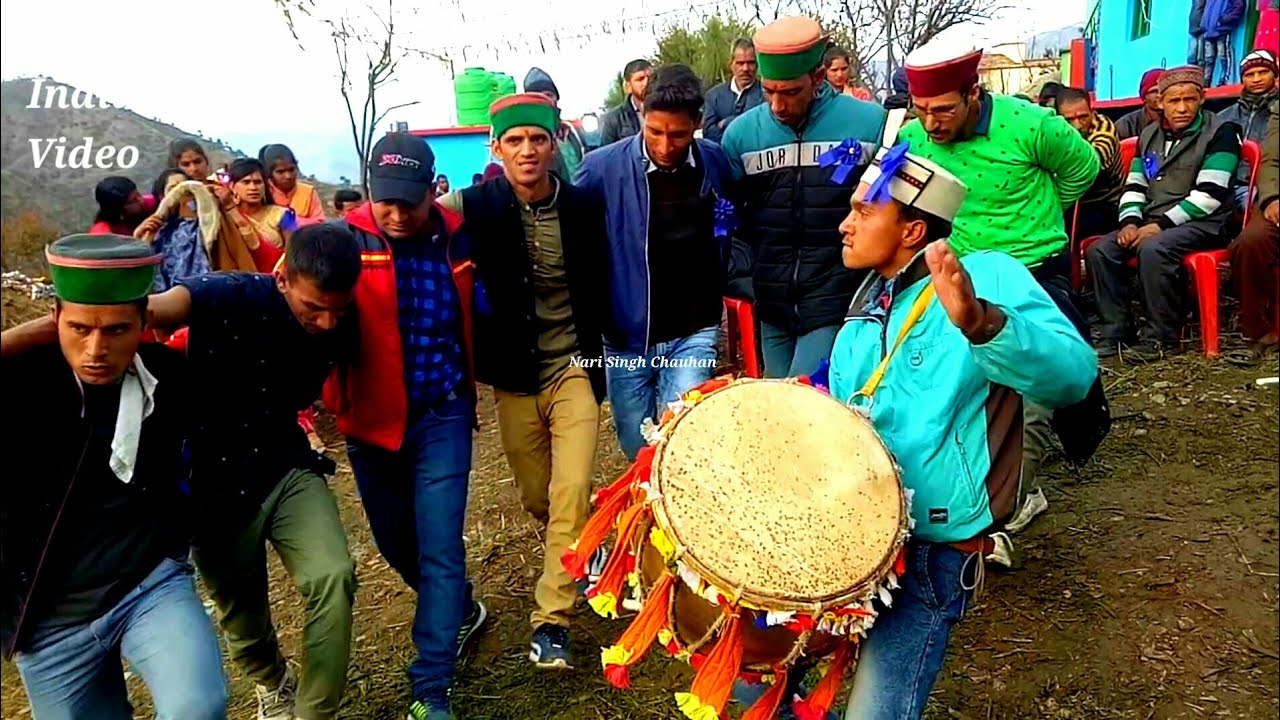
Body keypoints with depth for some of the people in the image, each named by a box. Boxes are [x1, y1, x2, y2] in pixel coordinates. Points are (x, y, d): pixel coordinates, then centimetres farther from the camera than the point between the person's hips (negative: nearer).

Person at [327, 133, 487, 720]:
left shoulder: (455, 238, -2)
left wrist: (469, 386, 13)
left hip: (442, 415, -1)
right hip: (371, 419, 1)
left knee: (439, 549, -4)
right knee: (395, 542, 16)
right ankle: (460, 610, 44)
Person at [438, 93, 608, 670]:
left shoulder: (582, 206, -3)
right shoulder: (477, 206, -6)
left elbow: (597, 289, 7)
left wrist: (597, 361, 9)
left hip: (573, 368, 0)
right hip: (514, 376, 1)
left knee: (571, 493, -11)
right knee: (536, 499, 12)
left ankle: (550, 621, 2)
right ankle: (579, 554, 45)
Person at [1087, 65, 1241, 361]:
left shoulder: (1220, 132, -4)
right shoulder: (1150, 134, 14)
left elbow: (1209, 195, -13)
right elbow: (1134, 186, 15)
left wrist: (1162, 223, -19)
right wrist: (1130, 221, -5)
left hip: (1201, 223, -6)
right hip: (1154, 223, 6)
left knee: (1153, 249, -35)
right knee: (1100, 251, -17)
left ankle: (1161, 337, -24)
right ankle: (1116, 333, -12)